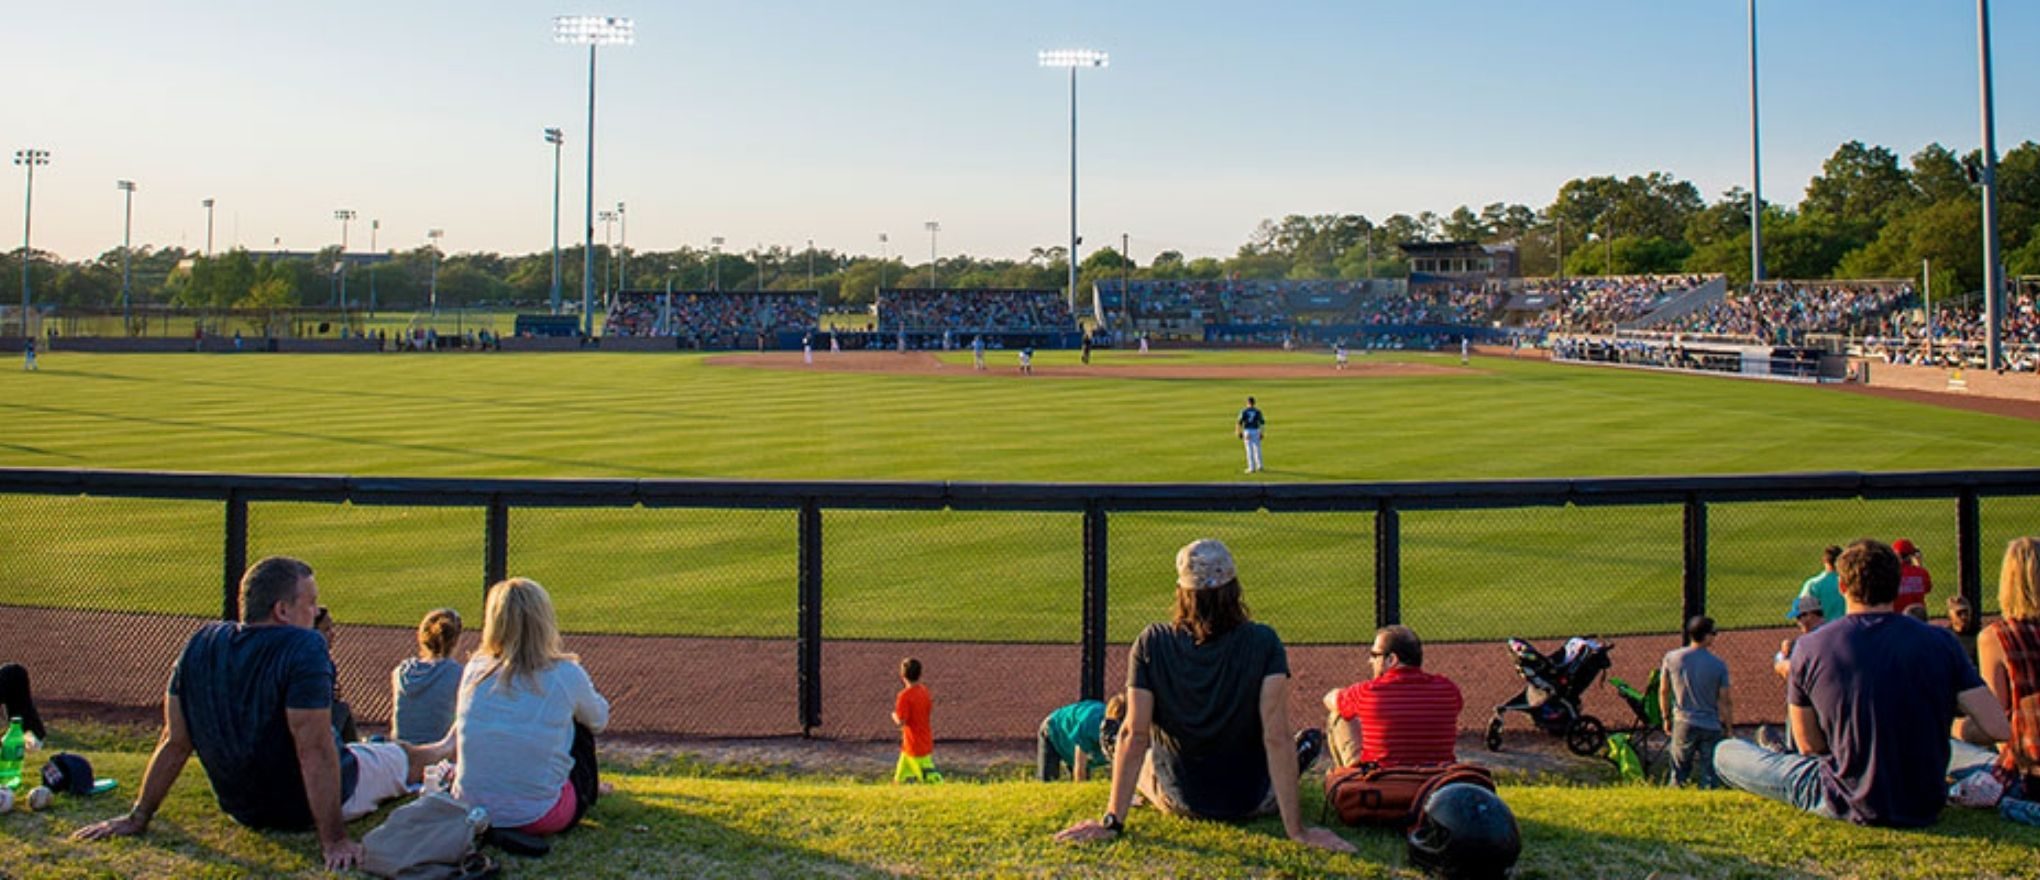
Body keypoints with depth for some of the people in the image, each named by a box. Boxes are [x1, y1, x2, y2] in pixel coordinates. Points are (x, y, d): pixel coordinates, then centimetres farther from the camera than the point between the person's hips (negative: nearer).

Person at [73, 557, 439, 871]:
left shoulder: (200, 645, -8)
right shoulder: (304, 648, -28)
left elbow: (174, 742, -3)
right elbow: (314, 750, -30)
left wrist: (137, 818, 6)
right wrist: (333, 839, -26)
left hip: (240, 808, 6)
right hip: (301, 808, -6)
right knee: (407, 756, 21)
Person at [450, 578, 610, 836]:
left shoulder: (475, 670, -3)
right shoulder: (566, 675, -12)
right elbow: (599, 720, 9)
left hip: (469, 812, 3)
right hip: (537, 819, -3)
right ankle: (588, 792, 44)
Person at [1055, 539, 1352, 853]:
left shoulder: (1152, 642, -17)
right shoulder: (1263, 642, -20)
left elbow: (1135, 736, -17)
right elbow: (1276, 739, -24)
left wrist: (1112, 822, -14)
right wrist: (1296, 829, -23)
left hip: (1180, 801, 0)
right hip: (1253, 803, 0)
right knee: (1311, 739, 27)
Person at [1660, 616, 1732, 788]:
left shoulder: (1671, 658, -2)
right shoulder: (1718, 665, -6)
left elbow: (1663, 691, 6)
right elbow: (1726, 701, -4)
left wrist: (1666, 718, 18)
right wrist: (1728, 727, 7)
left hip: (1683, 724, 1)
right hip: (1711, 726, -1)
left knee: (1678, 775, 9)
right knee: (1710, 779, 5)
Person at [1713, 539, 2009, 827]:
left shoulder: (1810, 647, -11)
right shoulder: (1941, 643, -6)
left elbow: (1810, 744, -2)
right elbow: (2000, 729, -7)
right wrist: (1953, 727, 13)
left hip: (1855, 807, -3)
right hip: (1927, 808, 3)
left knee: (1725, 753, 13)